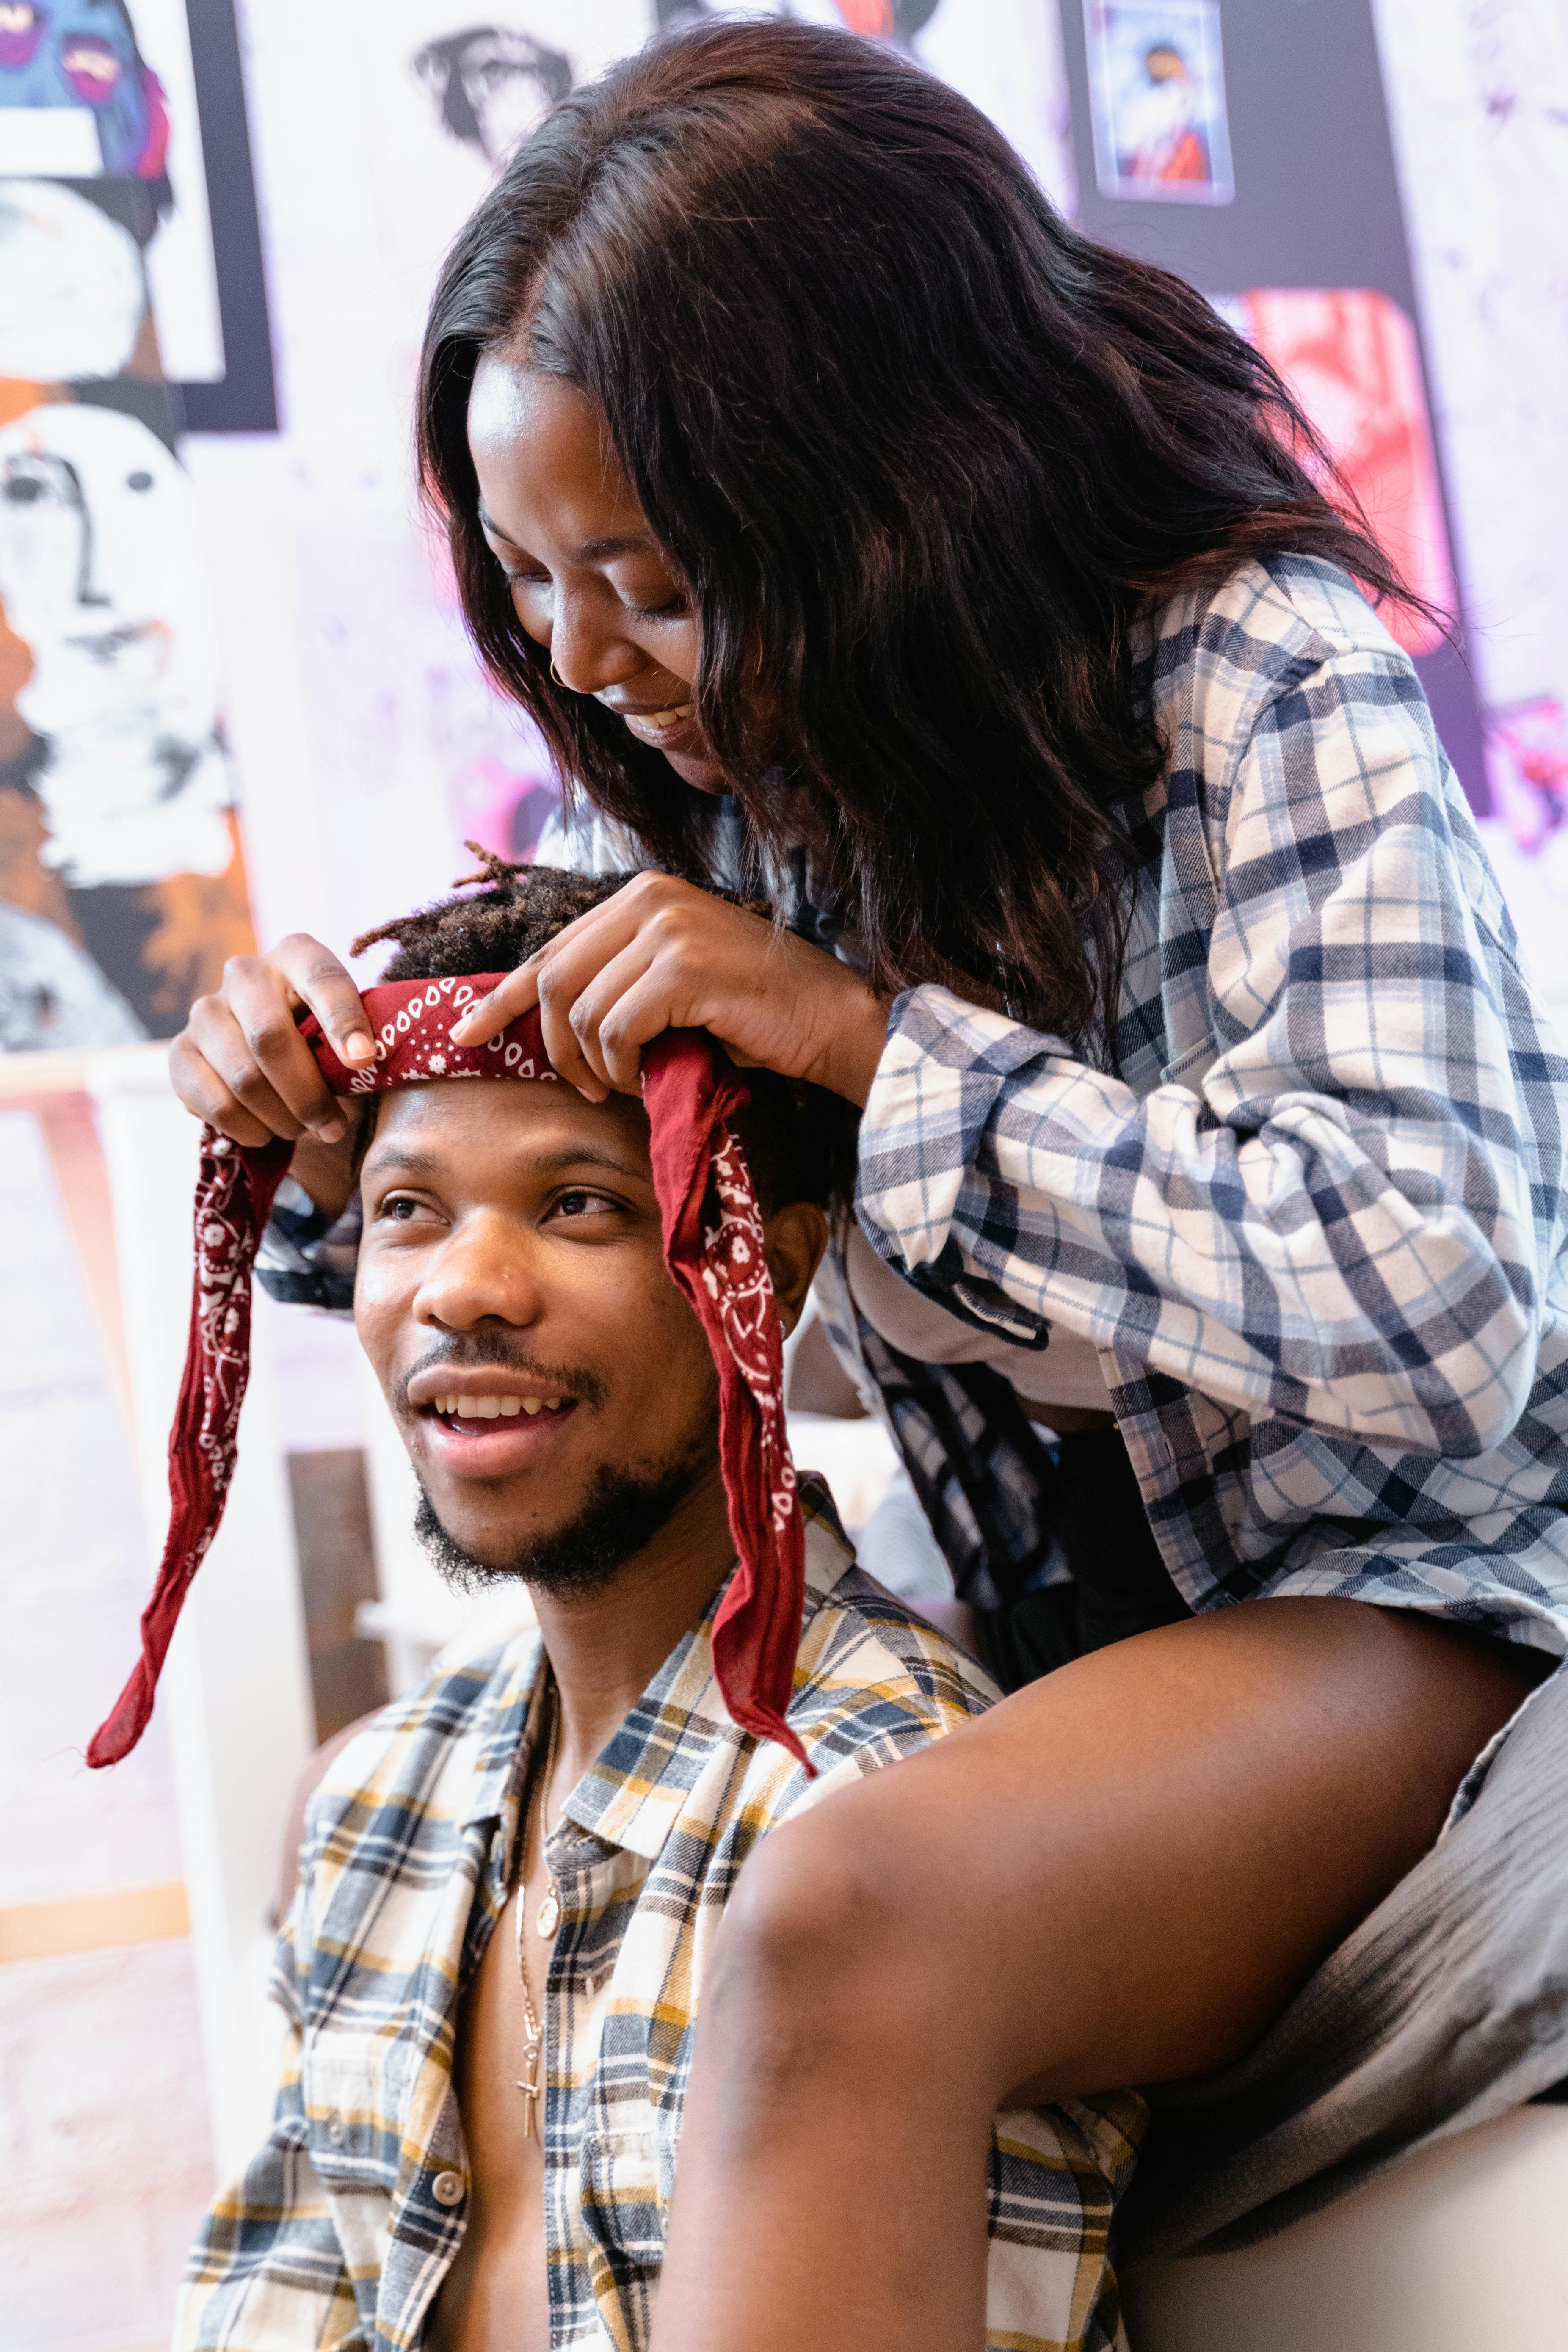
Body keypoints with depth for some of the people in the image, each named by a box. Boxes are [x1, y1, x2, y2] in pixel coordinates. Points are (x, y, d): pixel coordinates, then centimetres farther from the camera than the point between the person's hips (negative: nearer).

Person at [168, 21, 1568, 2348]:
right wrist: (332, 1135, -8)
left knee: (853, 1925, -35)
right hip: (1064, 1651, 8)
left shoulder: (1265, 685, -17)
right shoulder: (741, 771, 2)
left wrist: (877, 1039, -27)